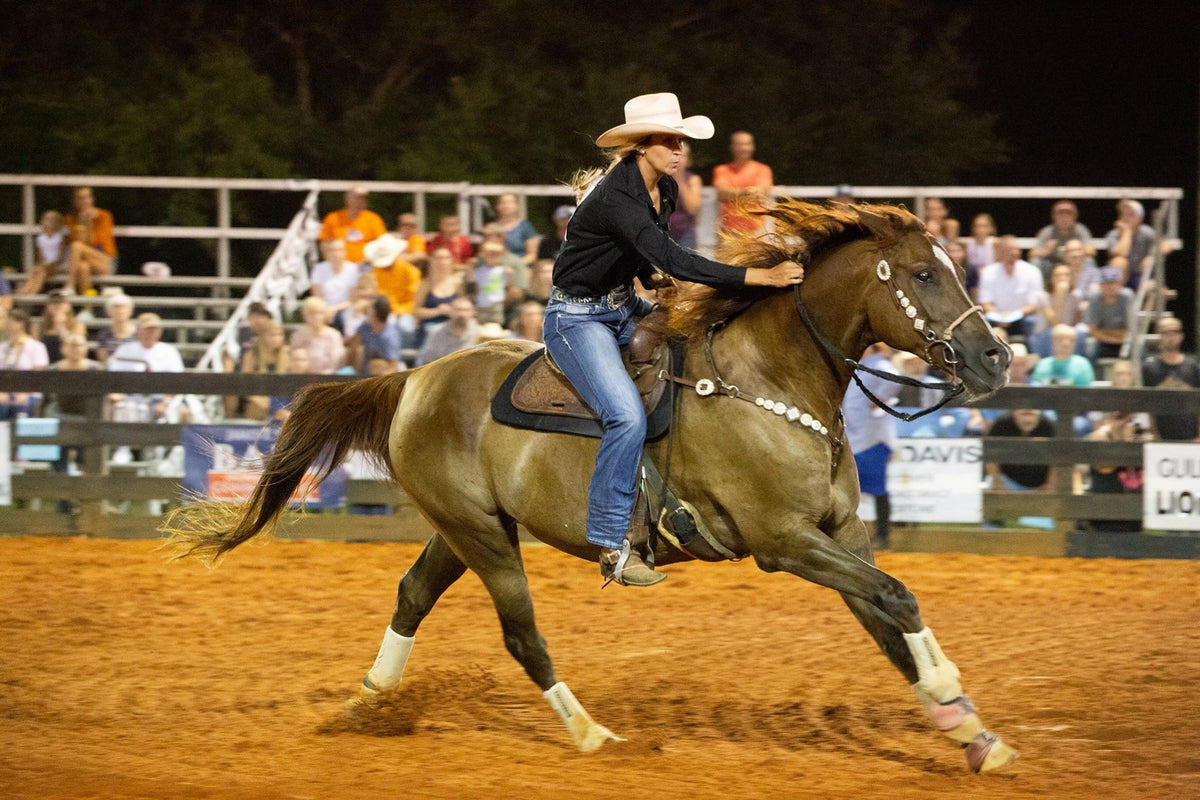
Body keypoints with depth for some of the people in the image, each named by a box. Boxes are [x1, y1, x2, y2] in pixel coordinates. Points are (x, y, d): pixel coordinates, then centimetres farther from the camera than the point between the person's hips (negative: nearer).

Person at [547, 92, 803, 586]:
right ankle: (611, 545, -21)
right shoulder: (614, 198, -27)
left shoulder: (666, 191, 2)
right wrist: (759, 277, -40)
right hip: (578, 319, -10)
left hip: (624, 310, 10)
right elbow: (669, 259, -37)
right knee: (628, 416, -27)